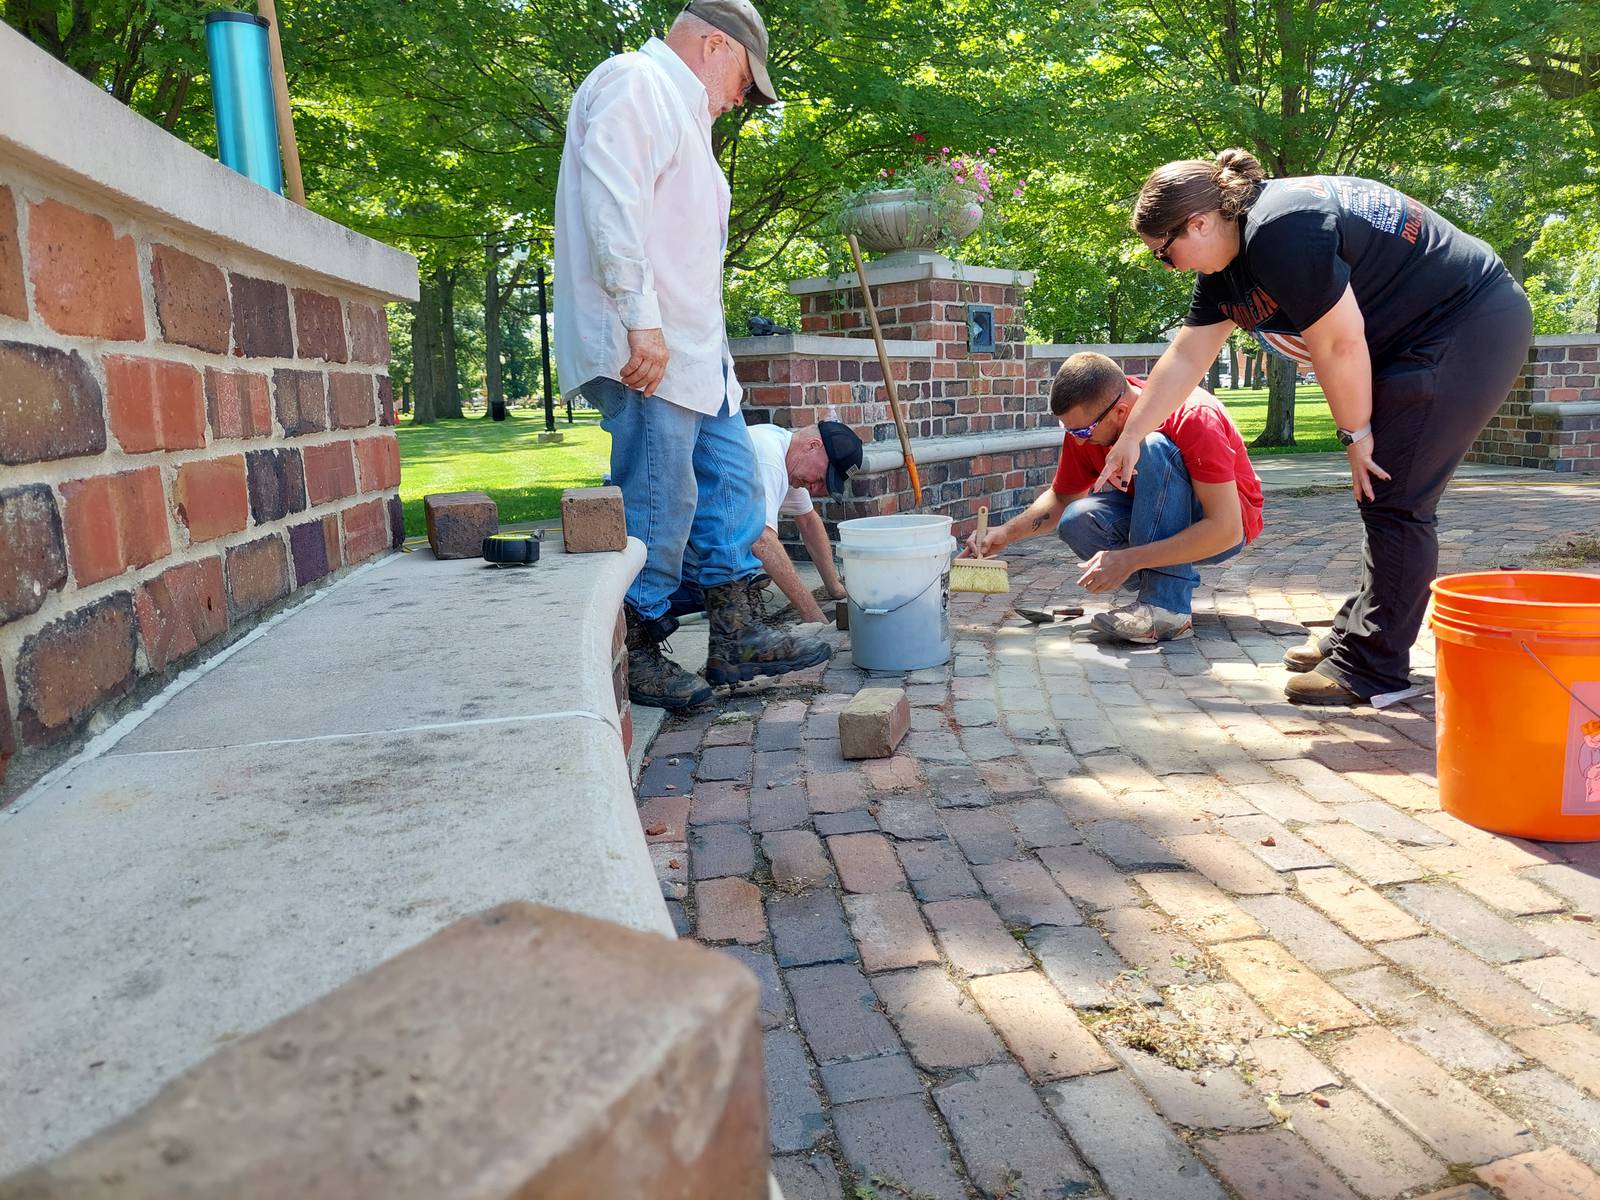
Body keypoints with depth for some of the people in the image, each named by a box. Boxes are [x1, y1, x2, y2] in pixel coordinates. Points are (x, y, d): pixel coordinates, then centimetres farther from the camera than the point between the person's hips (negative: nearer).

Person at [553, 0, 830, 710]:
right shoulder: (634, 81, -4)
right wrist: (641, 320, -25)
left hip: (692, 350, 11)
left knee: (729, 479, 11)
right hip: (646, 351, -11)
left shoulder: (680, 110, 28)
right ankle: (634, 659, 5)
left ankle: (736, 637, 18)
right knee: (655, 504, -8)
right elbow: (613, 204, -19)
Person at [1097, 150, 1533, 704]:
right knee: (1381, 497, 13)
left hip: (1472, 326, -10)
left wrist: (1357, 433, -11)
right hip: (1421, 342, 10)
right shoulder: (1225, 267, 5)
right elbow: (1184, 358, 11)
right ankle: (1356, 634, 23)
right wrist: (1130, 439, 13)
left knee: (1394, 504, -9)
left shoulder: (1282, 229, -26)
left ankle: (1372, 667, -2)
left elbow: (1339, 342, -24)